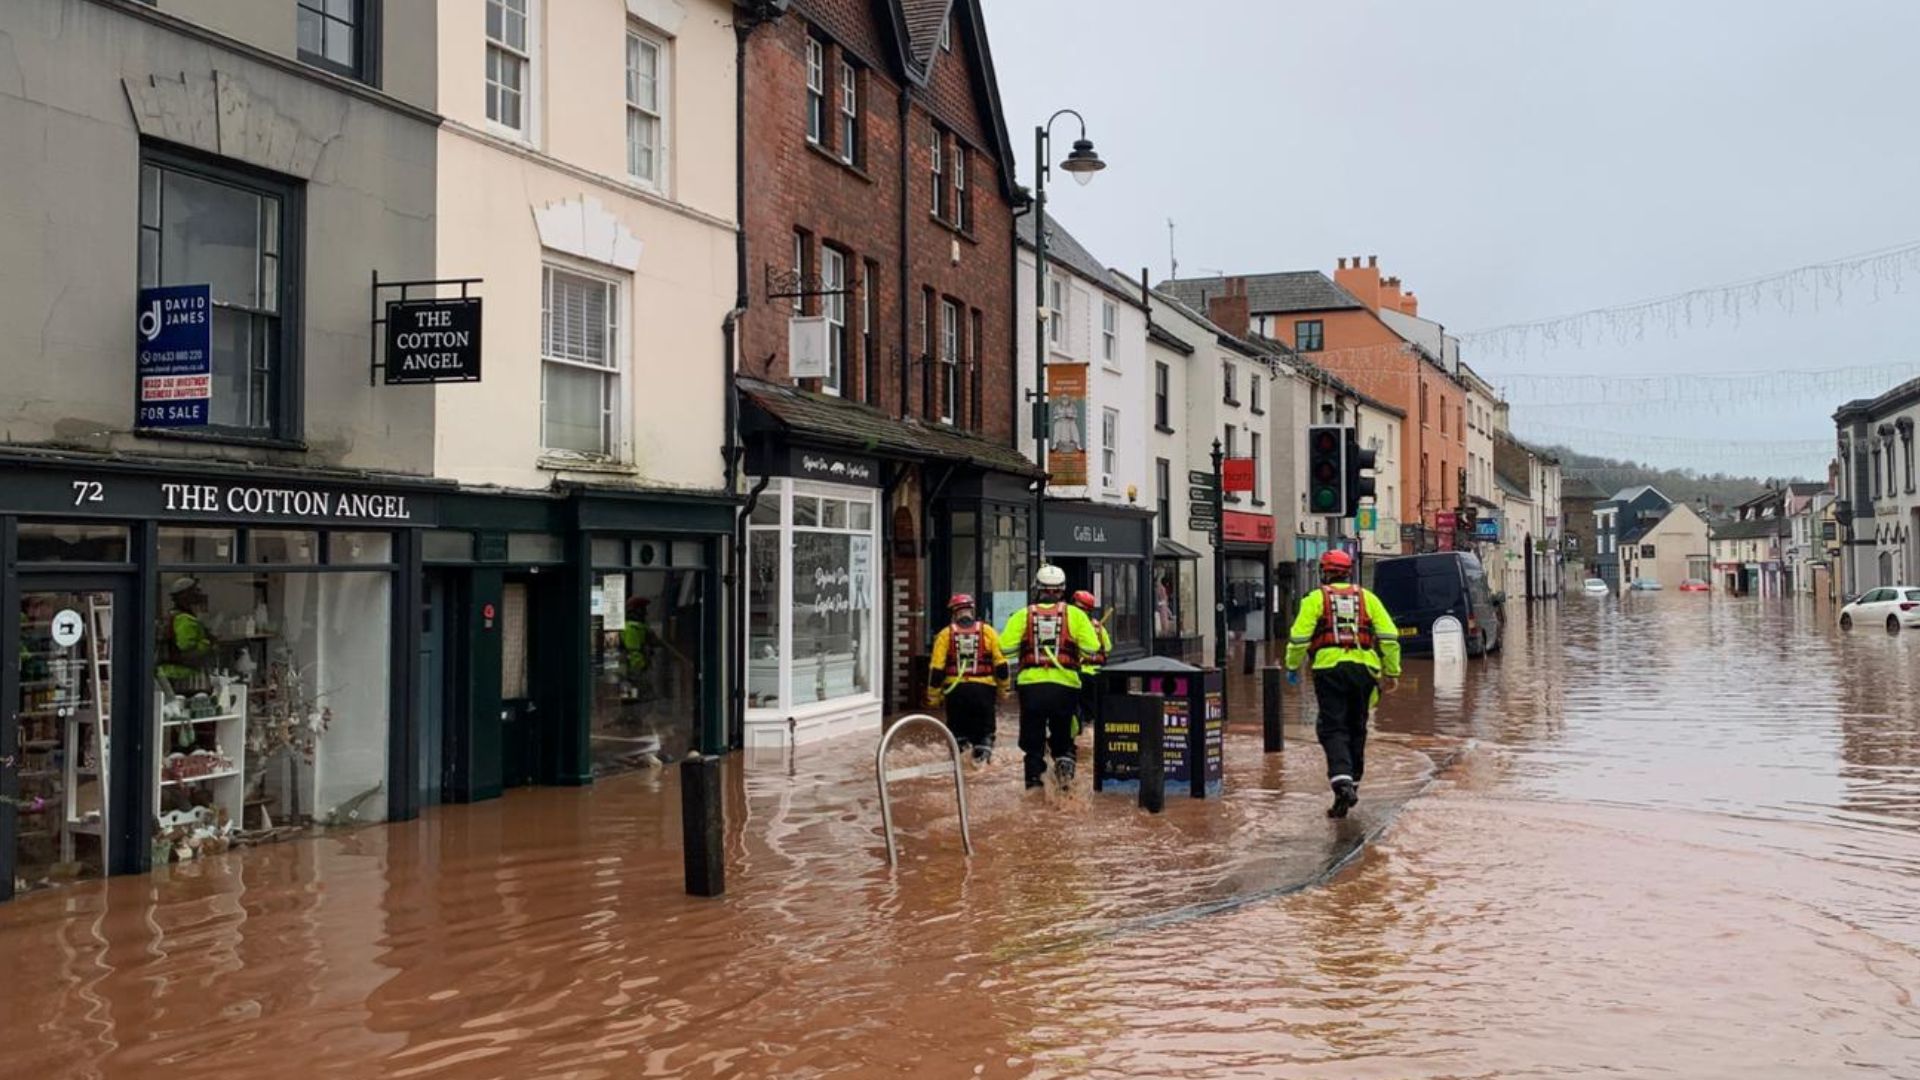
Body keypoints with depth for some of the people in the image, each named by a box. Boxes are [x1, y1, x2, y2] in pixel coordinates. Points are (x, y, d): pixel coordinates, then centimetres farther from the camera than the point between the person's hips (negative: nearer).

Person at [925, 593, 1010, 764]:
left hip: (955, 690, 0)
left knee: (957, 727, 13)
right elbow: (1001, 665, 3)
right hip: (983, 689, 0)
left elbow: (936, 669, -1)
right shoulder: (987, 631, 4)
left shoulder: (946, 634, 2)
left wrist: (933, 697, 6)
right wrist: (1002, 689, 15)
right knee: (984, 727, 12)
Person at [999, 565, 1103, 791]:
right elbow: (1092, 648, -6)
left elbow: (1005, 647, -6)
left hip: (1031, 684, 0)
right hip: (1065, 685, 0)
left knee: (1033, 739, 11)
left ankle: (1035, 778, 3)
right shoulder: (1075, 614, 2)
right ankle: (1064, 762, -10)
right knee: (1063, 736, 16)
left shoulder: (1023, 615, 3)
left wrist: (1010, 624, 13)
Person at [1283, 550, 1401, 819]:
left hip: (1329, 668, -3)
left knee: (1333, 729, -3)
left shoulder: (1315, 599, 3)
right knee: (1356, 729, 16)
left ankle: (1342, 783, -22)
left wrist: (1292, 666, 10)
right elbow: (1389, 637, 8)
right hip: (1363, 669, 3)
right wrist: (1392, 671, 14)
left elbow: (1299, 637, -4)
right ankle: (1352, 782, 25)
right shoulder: (1366, 597, 12)